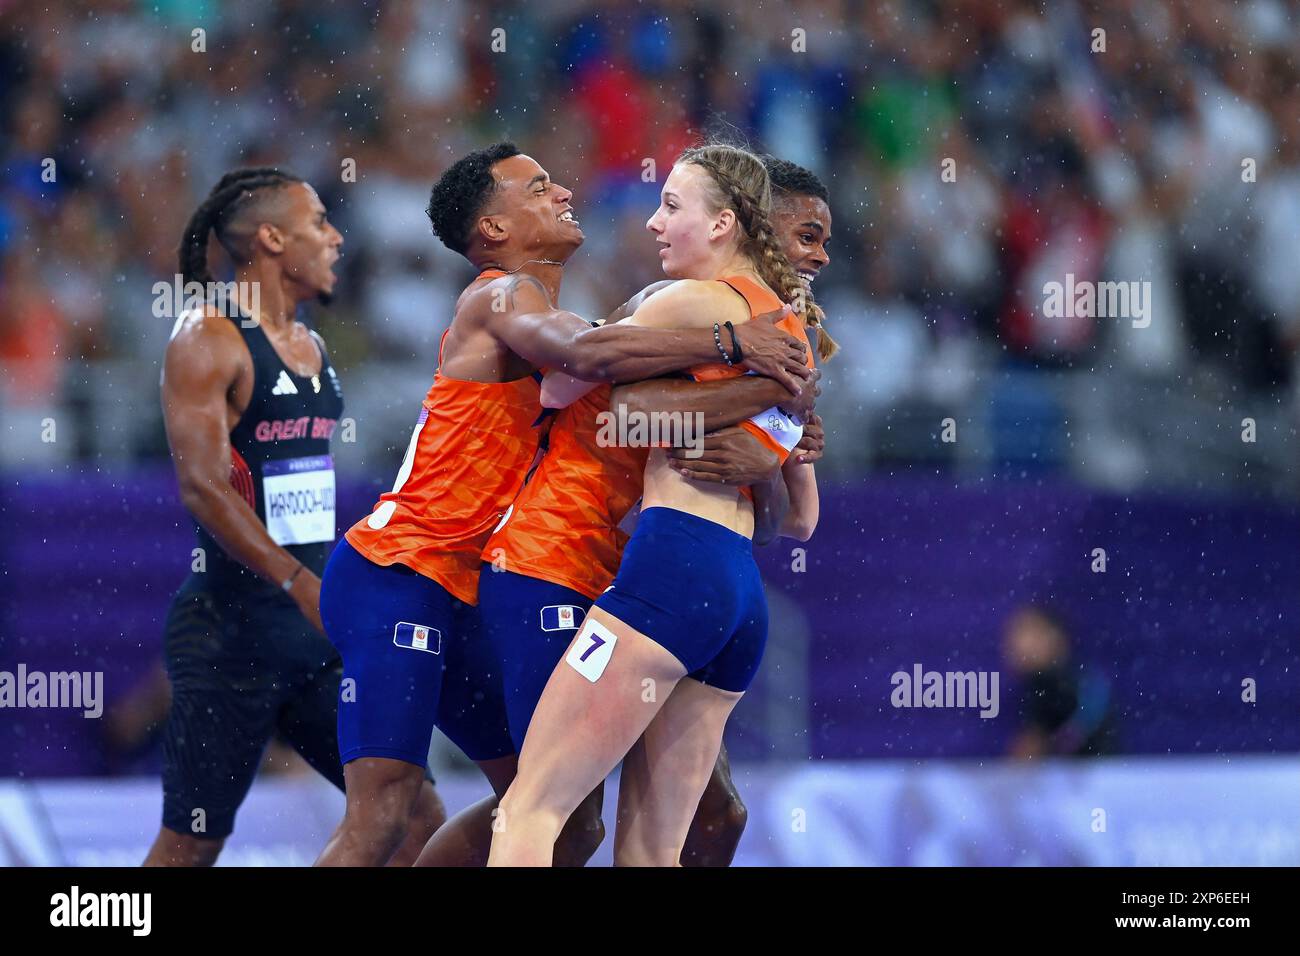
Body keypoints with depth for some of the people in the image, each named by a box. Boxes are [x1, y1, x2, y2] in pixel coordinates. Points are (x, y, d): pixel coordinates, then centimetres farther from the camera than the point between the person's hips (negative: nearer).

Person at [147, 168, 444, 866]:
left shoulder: (311, 348, 15)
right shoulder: (208, 342, -11)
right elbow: (202, 486, -21)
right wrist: (299, 583, -29)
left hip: (313, 630, 8)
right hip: (230, 632, -8)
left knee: (416, 820, 1)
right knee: (190, 847, -2)